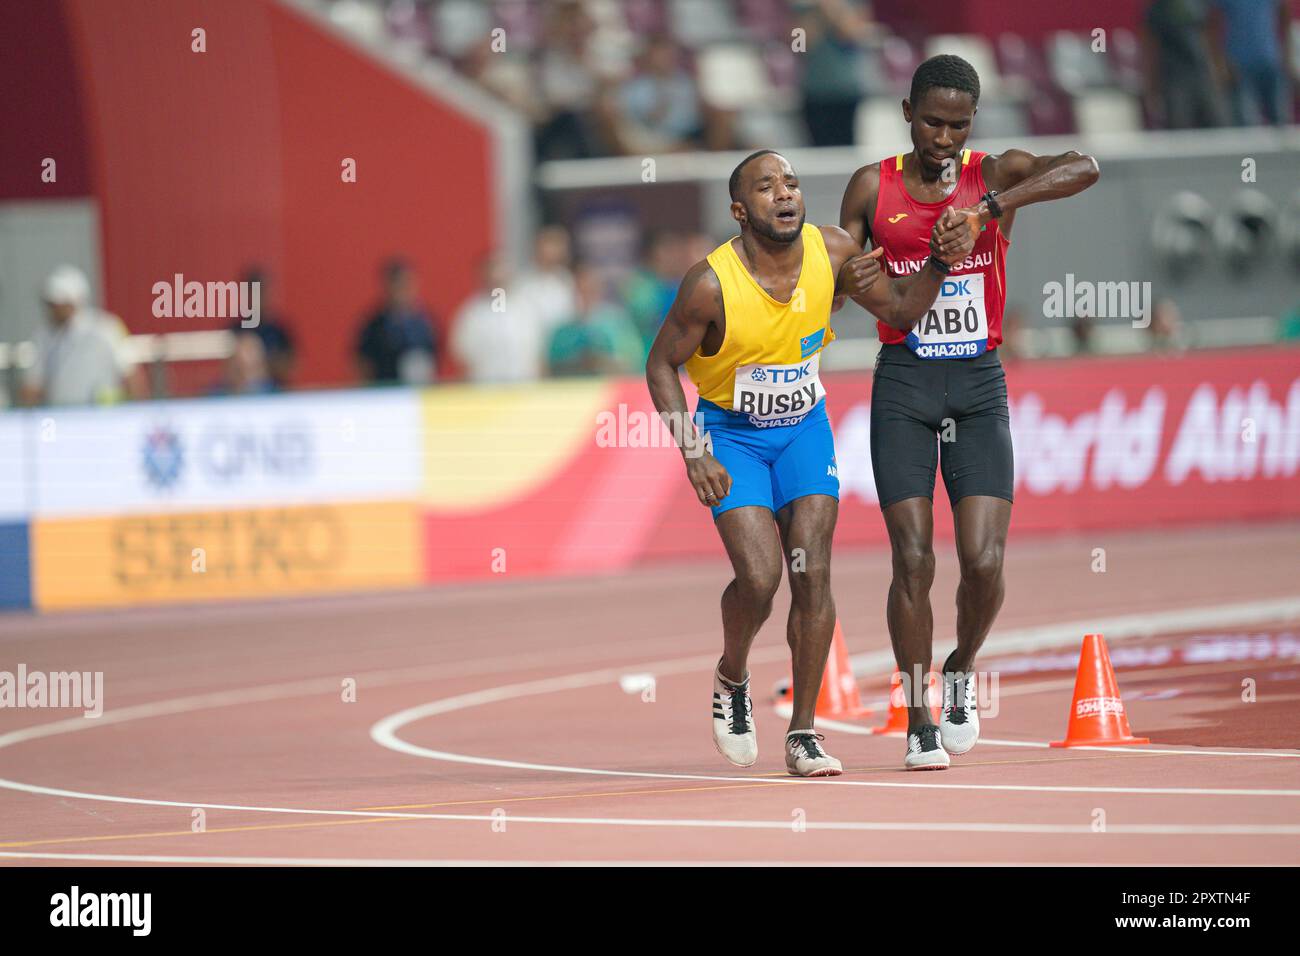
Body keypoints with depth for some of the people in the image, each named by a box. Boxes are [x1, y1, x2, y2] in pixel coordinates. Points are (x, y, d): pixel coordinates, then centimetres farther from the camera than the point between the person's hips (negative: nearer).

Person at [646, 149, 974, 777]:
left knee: (812, 575, -9)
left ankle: (803, 733, 1)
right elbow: (662, 364, -11)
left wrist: (940, 261, -17)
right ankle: (731, 679, 16)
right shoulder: (712, 284, -25)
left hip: (804, 427, 3)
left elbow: (900, 312, 1)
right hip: (731, 433, -3)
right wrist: (694, 454, -18)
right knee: (760, 578, -17)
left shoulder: (832, 253, -14)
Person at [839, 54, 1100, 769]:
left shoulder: (996, 175, 0)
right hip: (902, 386, 0)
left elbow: (1084, 169, -19)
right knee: (914, 560, -8)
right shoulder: (873, 187, 4)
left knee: (984, 562, -10)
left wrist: (989, 206, -30)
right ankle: (919, 724, 3)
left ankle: (962, 669, 20)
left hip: (978, 386, 0)